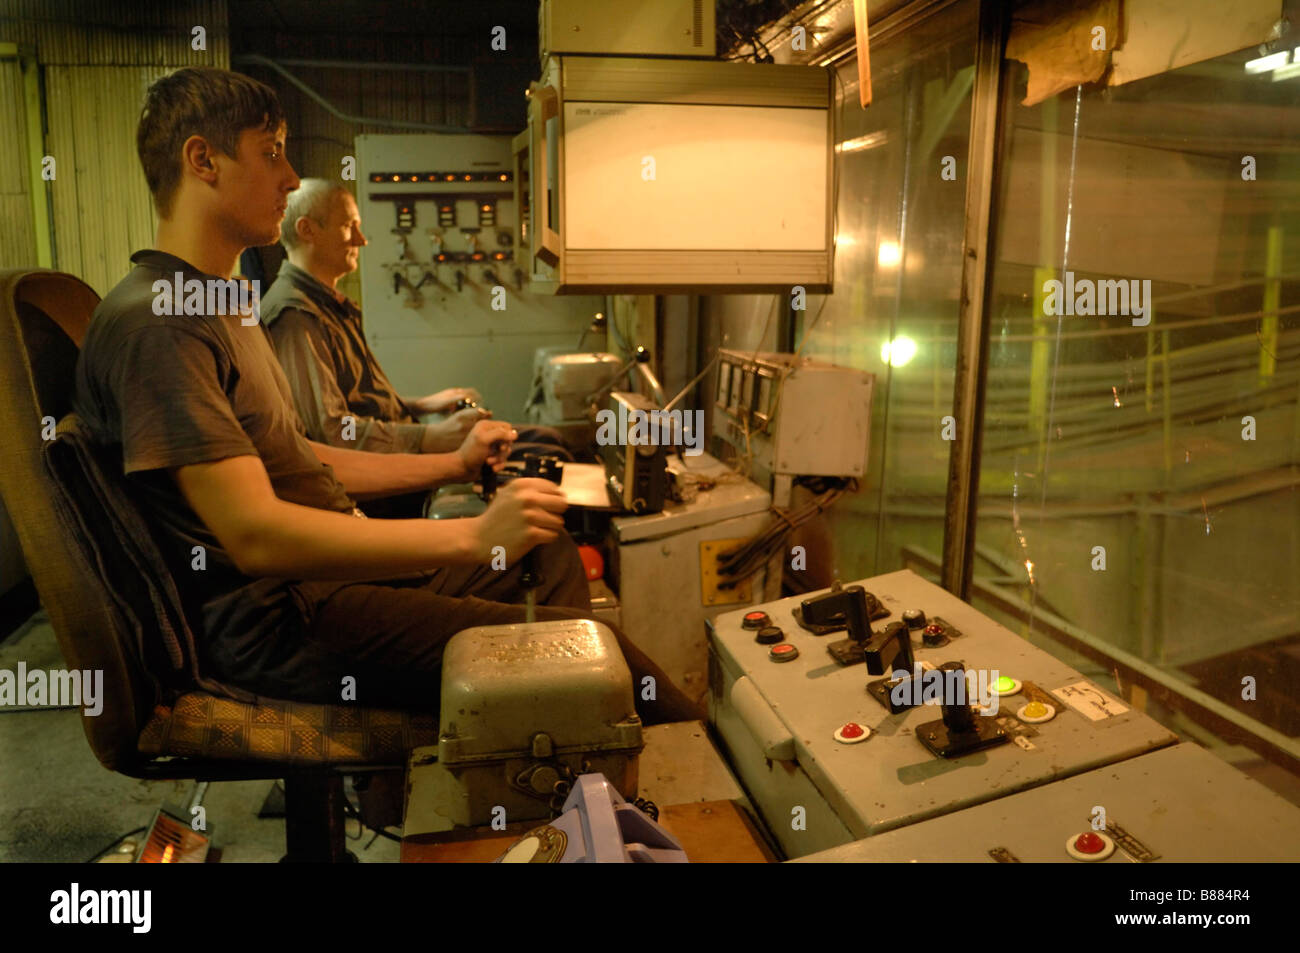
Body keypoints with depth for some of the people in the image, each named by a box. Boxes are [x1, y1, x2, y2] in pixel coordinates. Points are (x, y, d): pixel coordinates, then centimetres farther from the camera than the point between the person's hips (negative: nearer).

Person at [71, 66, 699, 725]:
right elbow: (255, 533, -27)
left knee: (548, 544, 18)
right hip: (273, 623, -11)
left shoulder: (224, 304, 17)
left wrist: (453, 464, 18)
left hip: (330, 571, 11)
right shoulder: (156, 322, -18)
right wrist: (473, 536, -27)